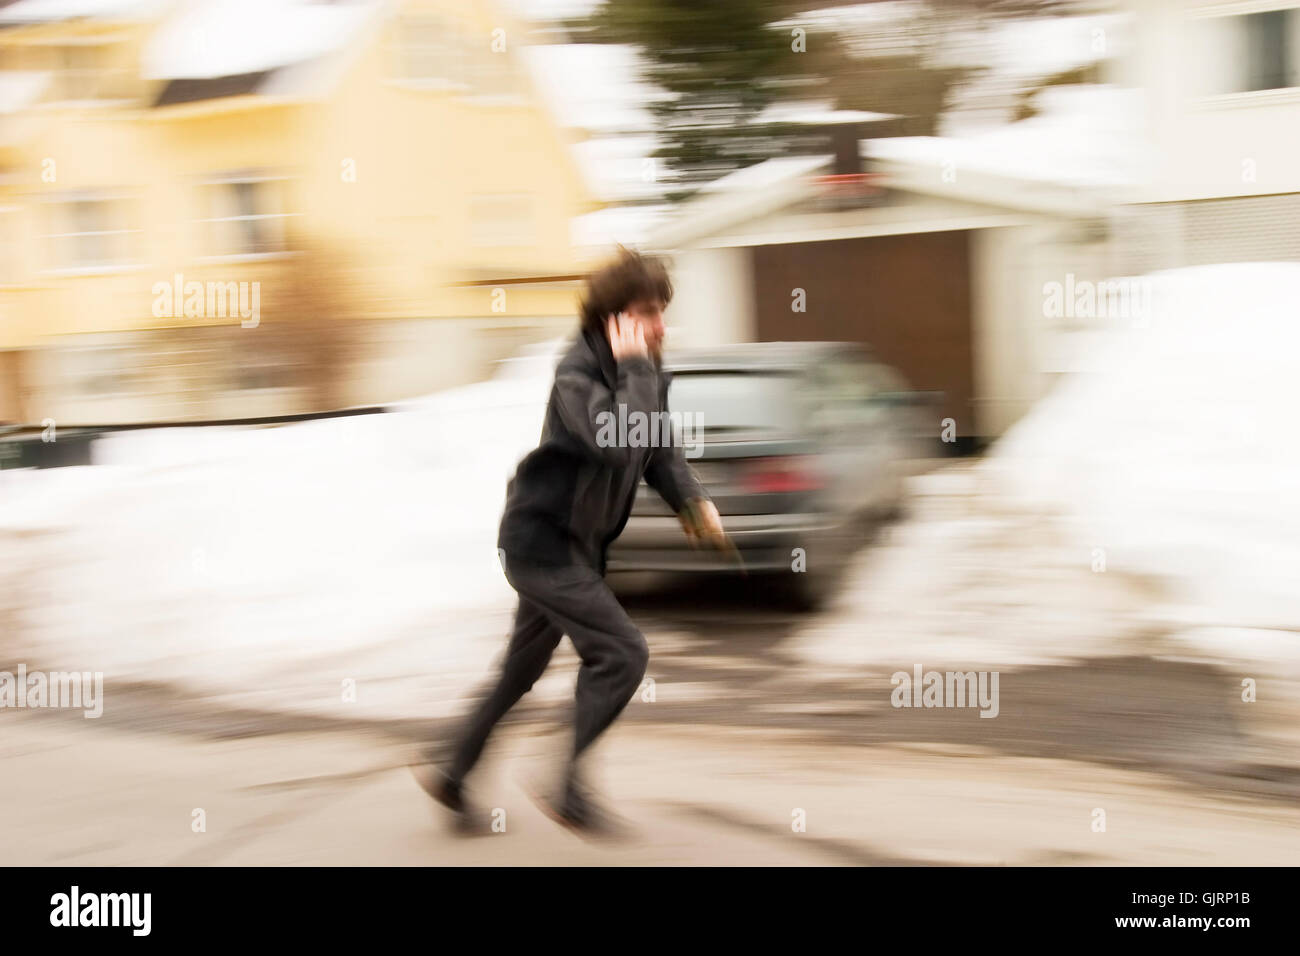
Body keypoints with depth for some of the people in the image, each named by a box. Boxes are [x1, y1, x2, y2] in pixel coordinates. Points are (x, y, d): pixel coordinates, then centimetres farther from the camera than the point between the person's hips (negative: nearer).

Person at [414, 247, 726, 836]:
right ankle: (569, 790, 1)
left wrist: (692, 501, -4)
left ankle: (453, 776, 32)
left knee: (523, 669, 18)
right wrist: (633, 367, -30)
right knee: (622, 653, -12)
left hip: (576, 543, 9)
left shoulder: (647, 370, 3)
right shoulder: (577, 373, -22)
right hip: (542, 539, -9)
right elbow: (620, 442, -38)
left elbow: (661, 451, 12)